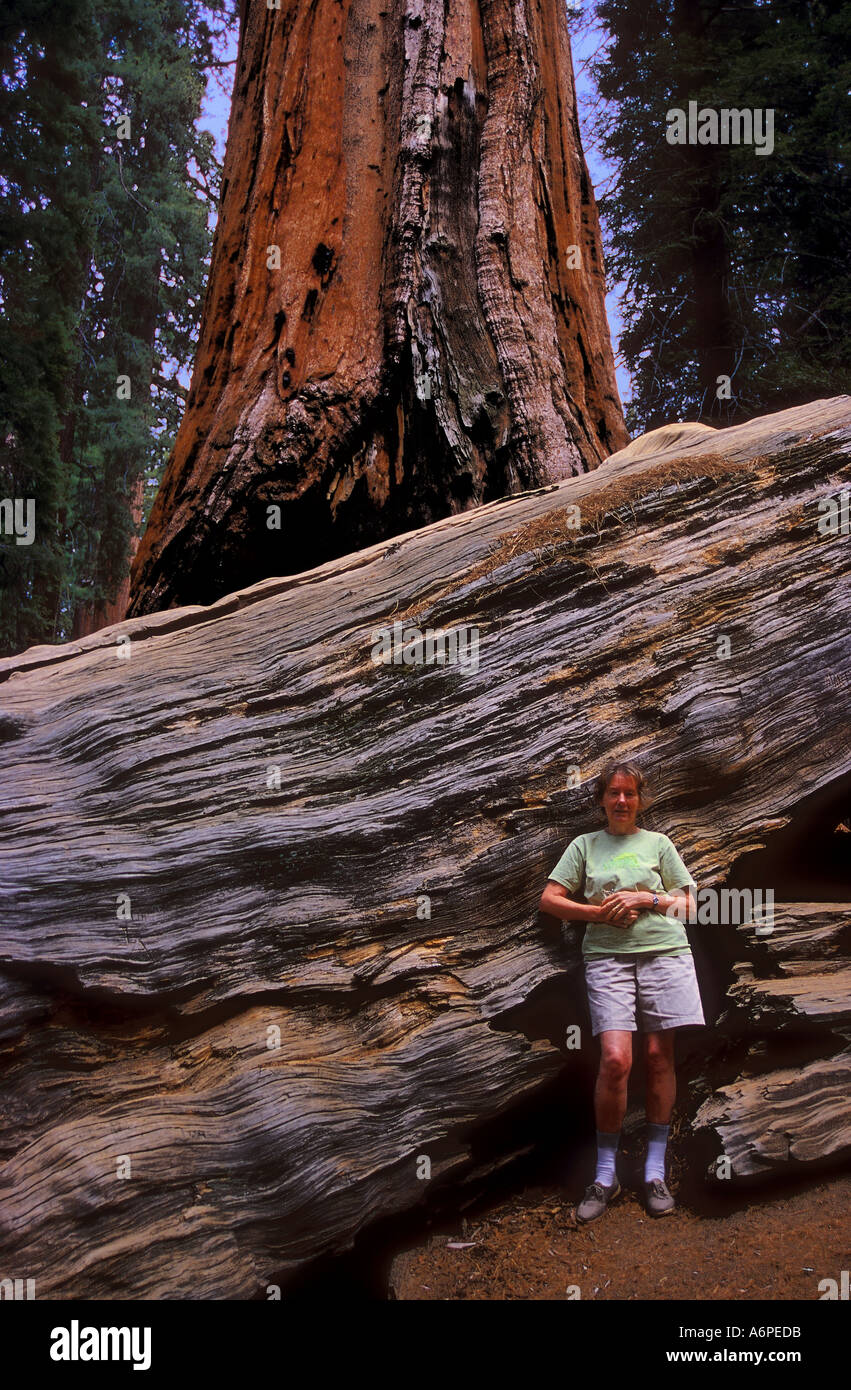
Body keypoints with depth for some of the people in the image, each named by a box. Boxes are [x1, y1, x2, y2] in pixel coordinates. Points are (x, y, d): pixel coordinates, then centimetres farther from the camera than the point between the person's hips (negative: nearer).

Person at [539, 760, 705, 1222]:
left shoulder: (658, 843, 15)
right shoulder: (585, 845, 14)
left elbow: (688, 904, 13)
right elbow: (549, 900, 9)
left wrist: (646, 898, -3)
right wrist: (601, 911, -4)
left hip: (664, 950, 1)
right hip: (607, 955, -1)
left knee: (659, 1056, 0)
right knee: (615, 1059, -14)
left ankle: (655, 1171, 12)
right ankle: (605, 1176, -1)